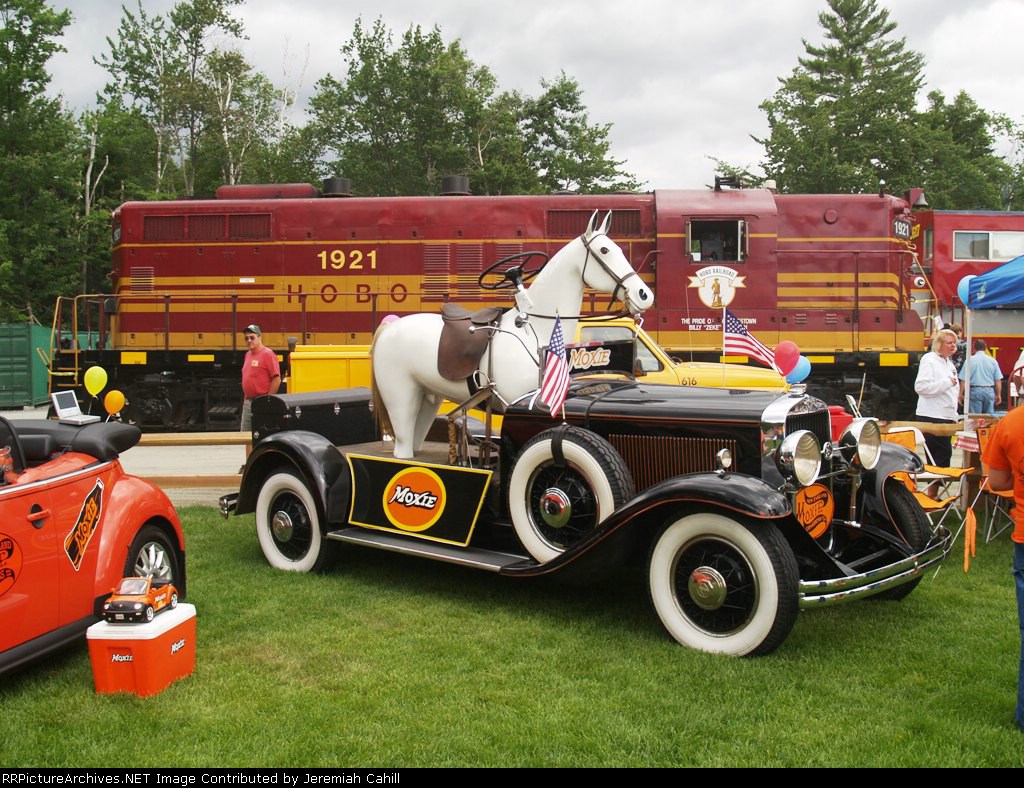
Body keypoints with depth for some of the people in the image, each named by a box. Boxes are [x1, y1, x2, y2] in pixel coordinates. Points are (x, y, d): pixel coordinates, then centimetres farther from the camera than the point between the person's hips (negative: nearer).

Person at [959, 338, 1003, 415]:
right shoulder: (993, 361, 3)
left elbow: (963, 380, -4)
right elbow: (998, 380, 4)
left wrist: (960, 394, 3)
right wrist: (998, 395, 13)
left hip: (975, 391, -2)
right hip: (989, 391, 2)